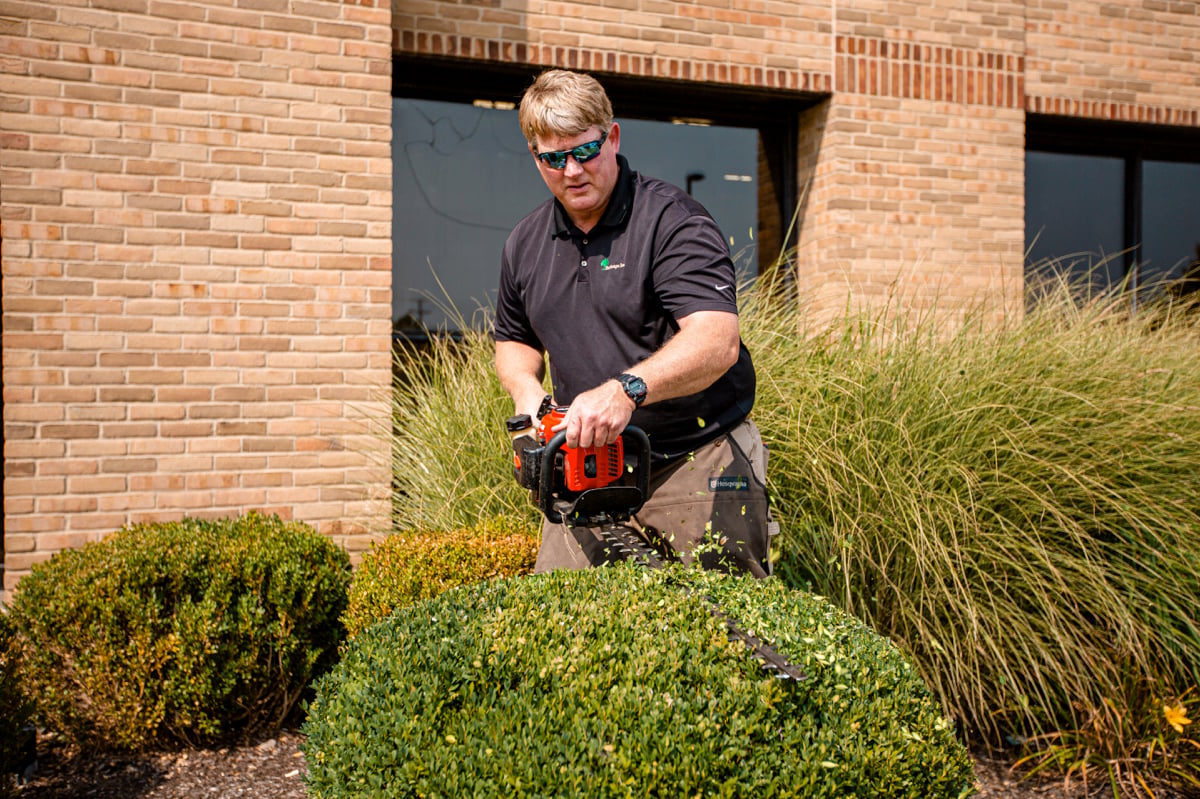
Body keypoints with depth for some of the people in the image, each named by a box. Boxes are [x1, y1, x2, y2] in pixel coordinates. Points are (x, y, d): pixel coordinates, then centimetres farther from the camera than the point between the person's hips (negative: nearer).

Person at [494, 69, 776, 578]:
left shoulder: (673, 220, -12)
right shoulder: (524, 244, 10)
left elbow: (717, 342, -25)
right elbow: (513, 341, 25)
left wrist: (626, 389, -40)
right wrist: (526, 390, 2)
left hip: (697, 462, -5)